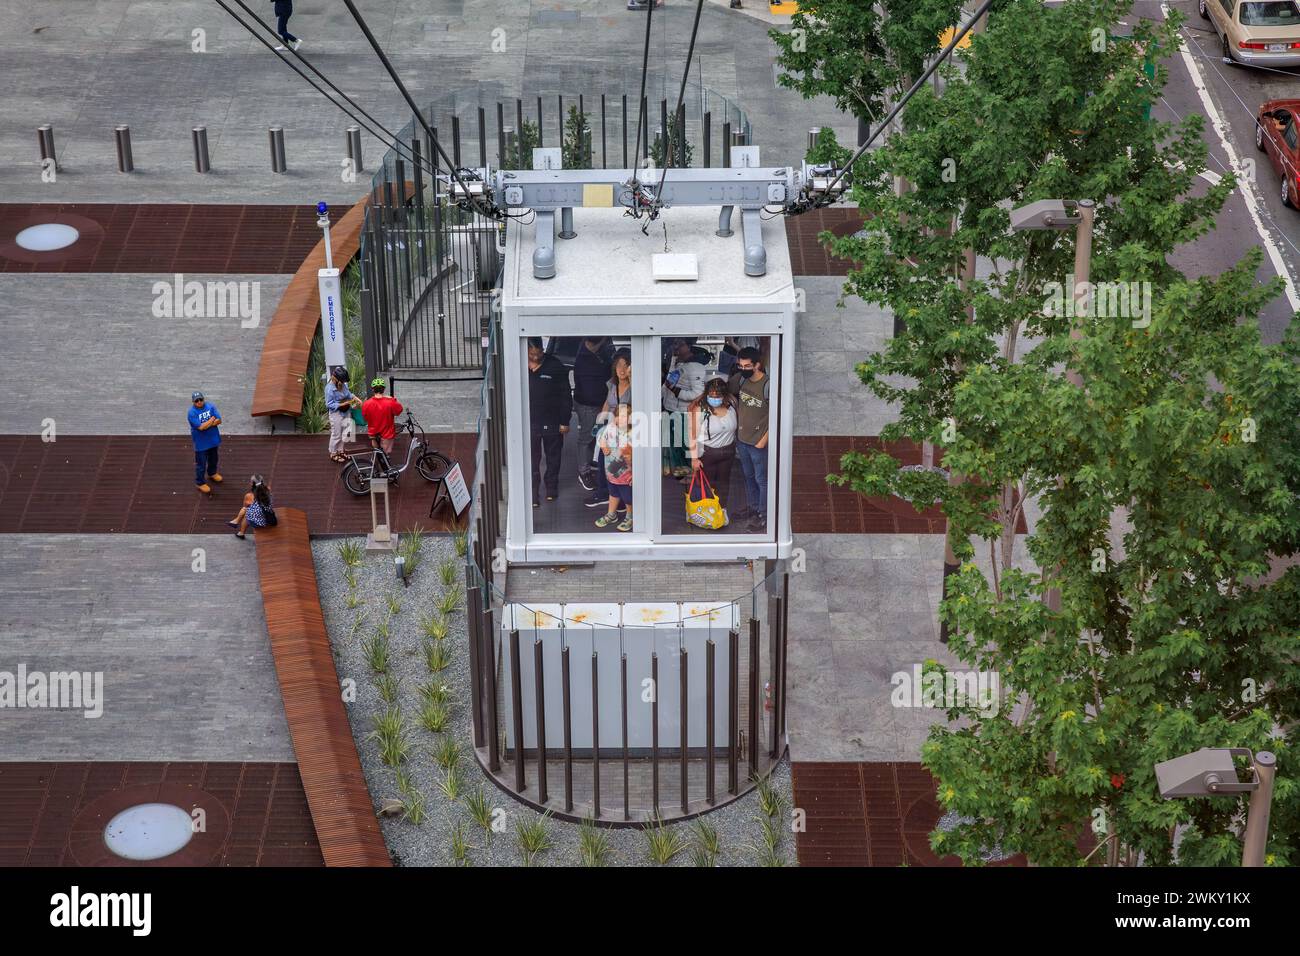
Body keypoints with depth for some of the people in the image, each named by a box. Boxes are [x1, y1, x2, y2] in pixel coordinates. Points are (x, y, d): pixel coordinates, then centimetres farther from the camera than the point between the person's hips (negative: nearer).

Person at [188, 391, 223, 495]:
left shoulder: (210, 406, -7)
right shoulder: (192, 412, -22)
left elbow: (219, 420, -12)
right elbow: (200, 427, -29)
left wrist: (206, 424, -24)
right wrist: (212, 420, -17)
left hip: (213, 439, 6)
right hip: (201, 442, -6)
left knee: (213, 458, 27)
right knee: (201, 463, 5)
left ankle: (212, 473, 53)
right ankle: (200, 483, 20)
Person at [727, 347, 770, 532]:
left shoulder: (767, 385, -23)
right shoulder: (741, 379, -5)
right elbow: (727, 390, 16)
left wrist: (764, 439, -17)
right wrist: (737, 411, 5)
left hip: (758, 442, -6)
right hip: (742, 438, 7)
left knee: (761, 480, 7)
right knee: (748, 476, 22)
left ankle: (764, 516, 20)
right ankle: (753, 507, 40)